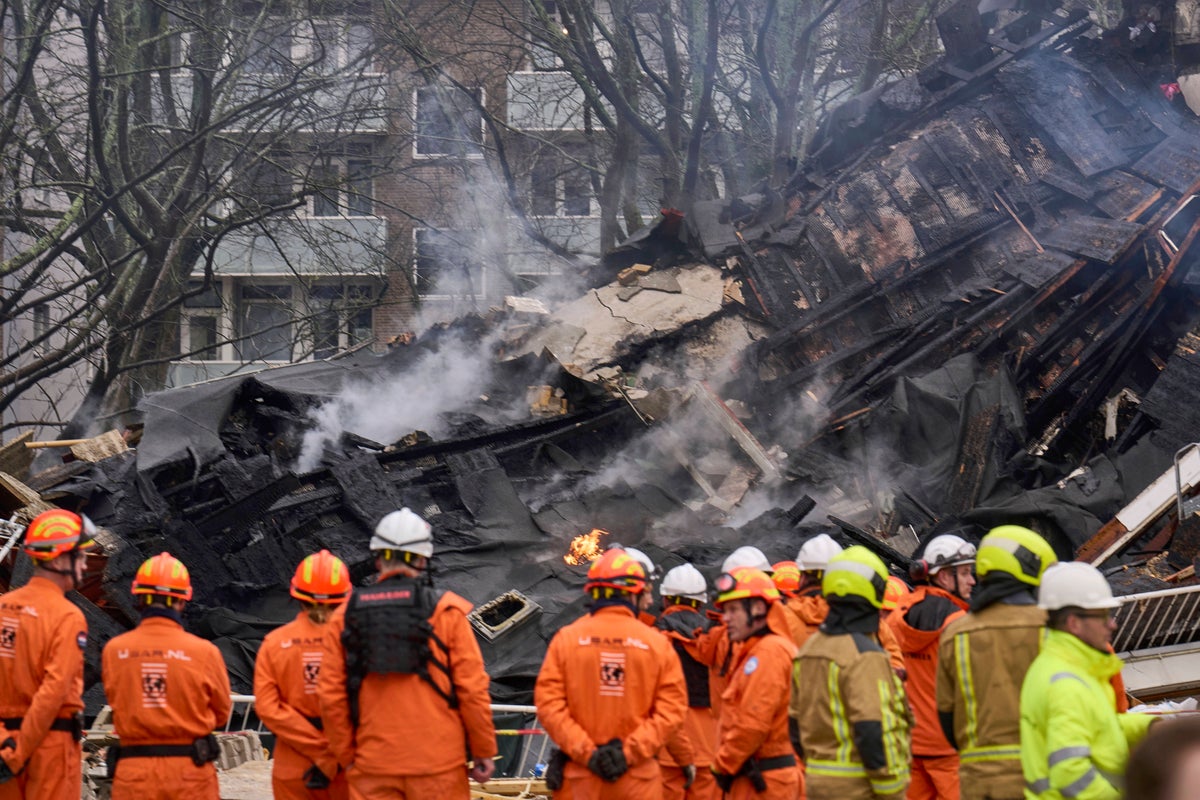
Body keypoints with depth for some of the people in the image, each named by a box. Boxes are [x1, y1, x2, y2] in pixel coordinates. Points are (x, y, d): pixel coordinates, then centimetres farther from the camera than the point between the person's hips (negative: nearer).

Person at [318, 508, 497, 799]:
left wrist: (347, 757, 11)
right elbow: (472, 689, -5)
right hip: (438, 763, -2)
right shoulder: (447, 611, -3)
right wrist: (483, 751, 5)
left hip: (373, 769, 2)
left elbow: (330, 697, 1)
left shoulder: (344, 617, 3)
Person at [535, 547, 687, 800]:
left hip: (580, 776, 1)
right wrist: (630, 752, -9)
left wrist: (585, 751, -7)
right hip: (638, 778, -1)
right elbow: (671, 709, -8)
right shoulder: (656, 643, -2)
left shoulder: (567, 639, -1)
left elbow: (548, 704, -7)